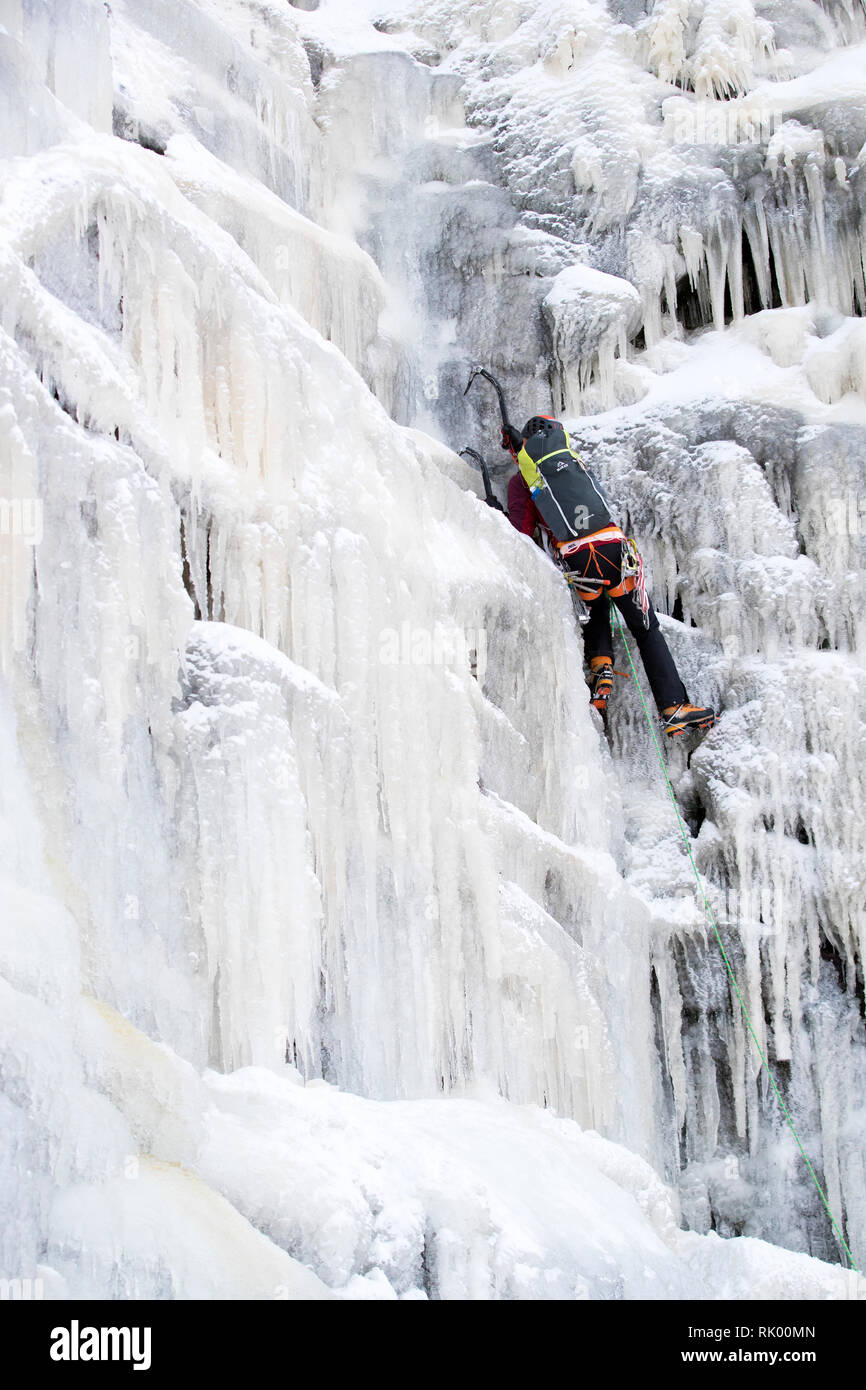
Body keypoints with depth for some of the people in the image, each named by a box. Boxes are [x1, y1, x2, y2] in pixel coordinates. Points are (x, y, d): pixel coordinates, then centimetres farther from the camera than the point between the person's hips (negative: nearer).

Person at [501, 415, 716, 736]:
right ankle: (675, 708, 2)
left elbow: (522, 532, 0)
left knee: (595, 613, 33)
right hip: (613, 546, 1)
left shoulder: (521, 479, 10)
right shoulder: (574, 460, 20)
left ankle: (600, 666, 10)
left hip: (576, 562, -1)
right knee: (647, 630, 9)